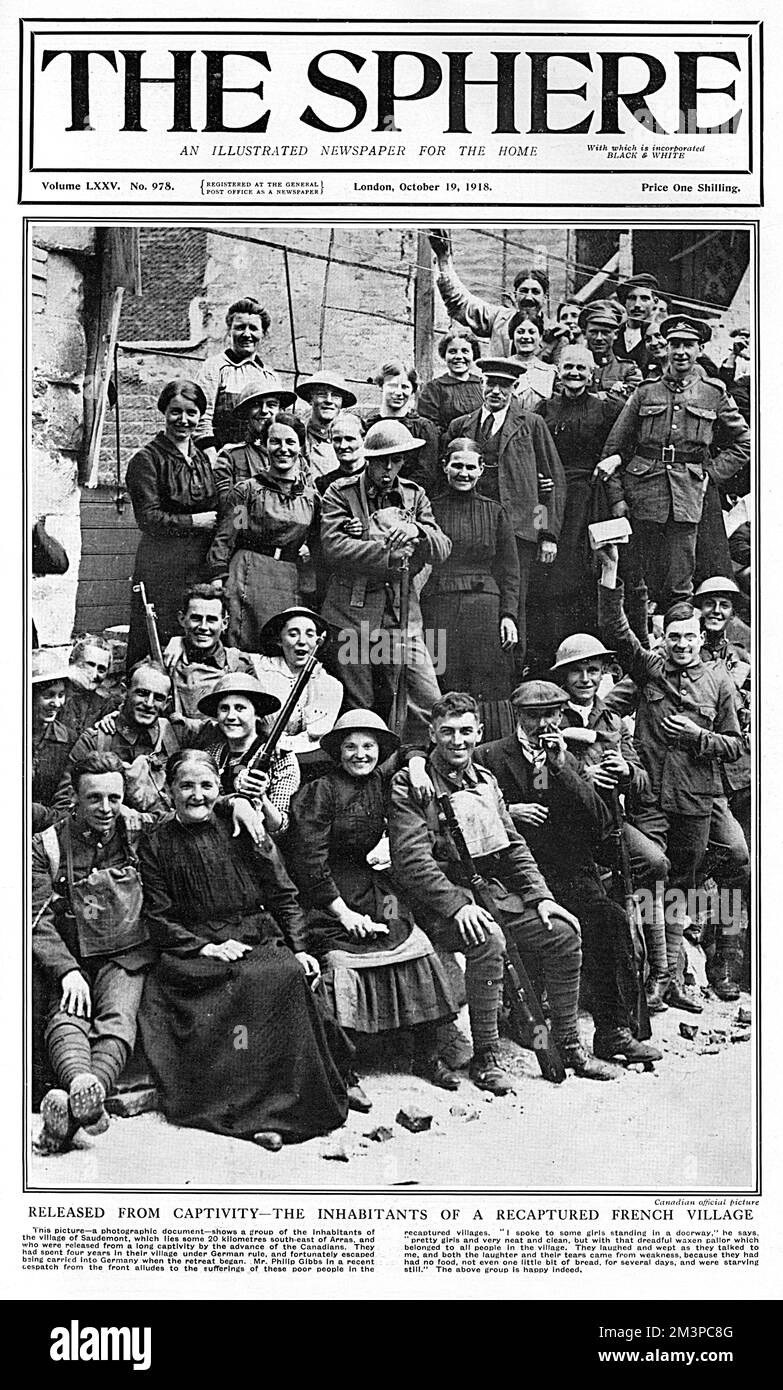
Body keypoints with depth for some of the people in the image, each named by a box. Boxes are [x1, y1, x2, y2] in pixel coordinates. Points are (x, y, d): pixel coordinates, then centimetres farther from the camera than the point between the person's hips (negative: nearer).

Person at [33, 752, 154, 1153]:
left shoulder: (141, 834, 8)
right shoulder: (47, 846, 4)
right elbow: (38, 921, -3)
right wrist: (67, 970, -19)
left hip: (126, 955, 0)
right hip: (69, 958, 0)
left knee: (118, 1015, -29)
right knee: (65, 1017, -30)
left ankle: (71, 1106, -52)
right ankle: (80, 1086, -57)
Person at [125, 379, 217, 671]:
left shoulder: (204, 460, 16)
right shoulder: (148, 459, -3)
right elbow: (148, 518, -11)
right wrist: (195, 520, -11)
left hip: (202, 564, 6)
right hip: (162, 566, -6)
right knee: (159, 645, -5)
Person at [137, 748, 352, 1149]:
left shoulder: (242, 830, 13)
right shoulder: (155, 844, 9)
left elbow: (283, 895, 13)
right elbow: (157, 918, 3)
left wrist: (298, 948, -1)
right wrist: (204, 946, -12)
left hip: (259, 940, 2)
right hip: (190, 948, -2)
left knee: (288, 975, -31)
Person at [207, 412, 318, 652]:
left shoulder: (312, 496, 12)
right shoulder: (247, 490, 3)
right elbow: (223, 540, 0)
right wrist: (219, 583, -8)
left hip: (292, 585, 3)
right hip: (248, 579, -3)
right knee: (242, 653, -6)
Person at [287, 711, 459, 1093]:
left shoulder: (379, 782, 8)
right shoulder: (320, 792, -10)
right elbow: (309, 859, -15)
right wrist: (343, 911, -18)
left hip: (367, 885, 6)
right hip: (322, 894, -6)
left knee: (417, 950, -11)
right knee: (341, 957, -27)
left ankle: (427, 1058, 0)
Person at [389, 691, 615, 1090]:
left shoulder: (485, 781, 16)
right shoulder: (410, 784, -7)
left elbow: (514, 847, 18)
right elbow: (411, 861, -16)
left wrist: (540, 897, 4)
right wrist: (458, 904, -26)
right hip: (440, 900, -7)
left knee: (563, 931, -8)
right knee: (488, 938, -34)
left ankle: (568, 1044, 7)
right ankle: (484, 1059, -23)